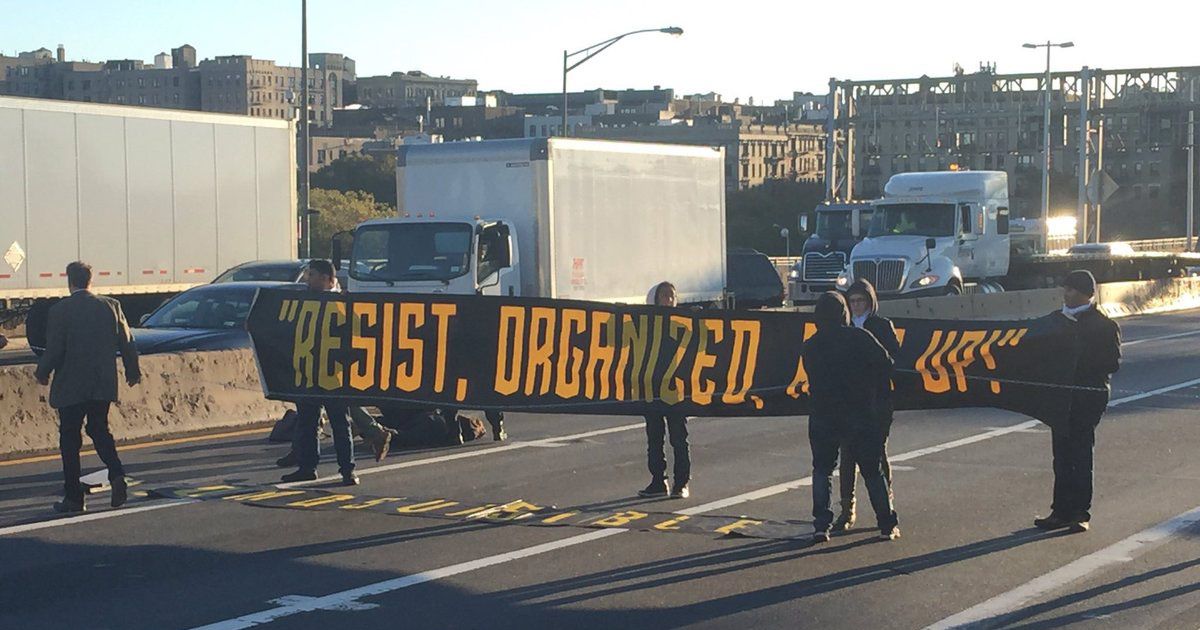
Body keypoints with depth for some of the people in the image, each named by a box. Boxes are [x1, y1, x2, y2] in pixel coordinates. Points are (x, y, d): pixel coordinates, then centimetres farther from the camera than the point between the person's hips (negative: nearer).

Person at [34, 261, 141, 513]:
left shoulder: (60, 310, -11)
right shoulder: (111, 306, 0)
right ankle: (117, 475, -4)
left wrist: (42, 373, 7)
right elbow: (127, 343, 4)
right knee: (99, 430, 19)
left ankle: (74, 497, 5)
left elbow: (54, 350, -12)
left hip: (70, 387, -4)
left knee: (70, 439, 6)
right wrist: (133, 371, 19)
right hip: (103, 385, 4)